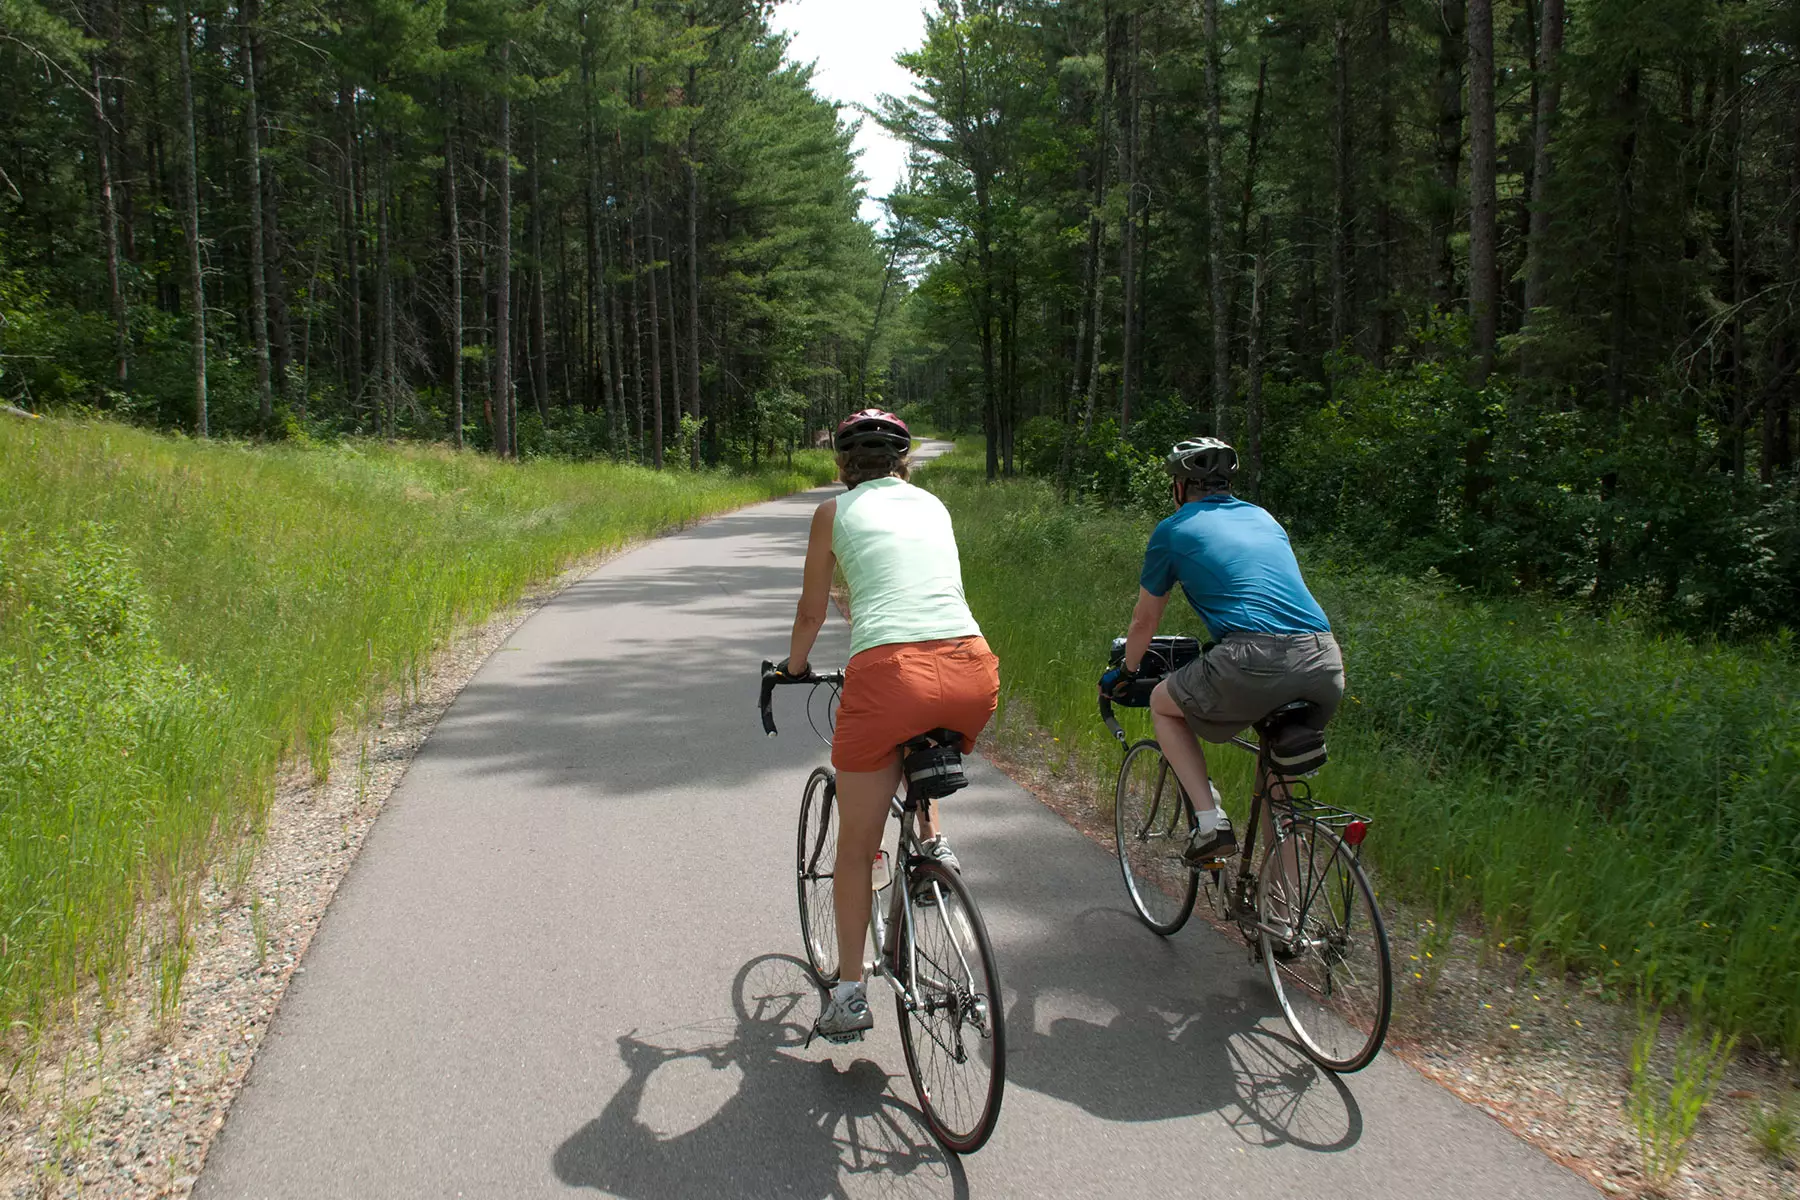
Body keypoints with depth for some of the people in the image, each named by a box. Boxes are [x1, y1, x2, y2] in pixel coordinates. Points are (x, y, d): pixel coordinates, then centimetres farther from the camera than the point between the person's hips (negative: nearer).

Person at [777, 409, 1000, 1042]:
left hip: (890, 673, -4)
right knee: (926, 742, 42)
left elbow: (812, 613, 23)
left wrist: (794, 667, 42)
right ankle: (932, 839, 24)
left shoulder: (834, 512, 14)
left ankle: (849, 994, 16)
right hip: (974, 670, 4)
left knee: (856, 847, 13)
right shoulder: (933, 505, 24)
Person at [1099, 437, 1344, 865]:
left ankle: (1211, 823, 9)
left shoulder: (1174, 529, 15)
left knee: (1163, 705, 22)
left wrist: (1125, 673, 42)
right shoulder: (1263, 517, 29)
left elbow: (1145, 621, 24)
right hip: (1326, 661, 5)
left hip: (1254, 659, -5)